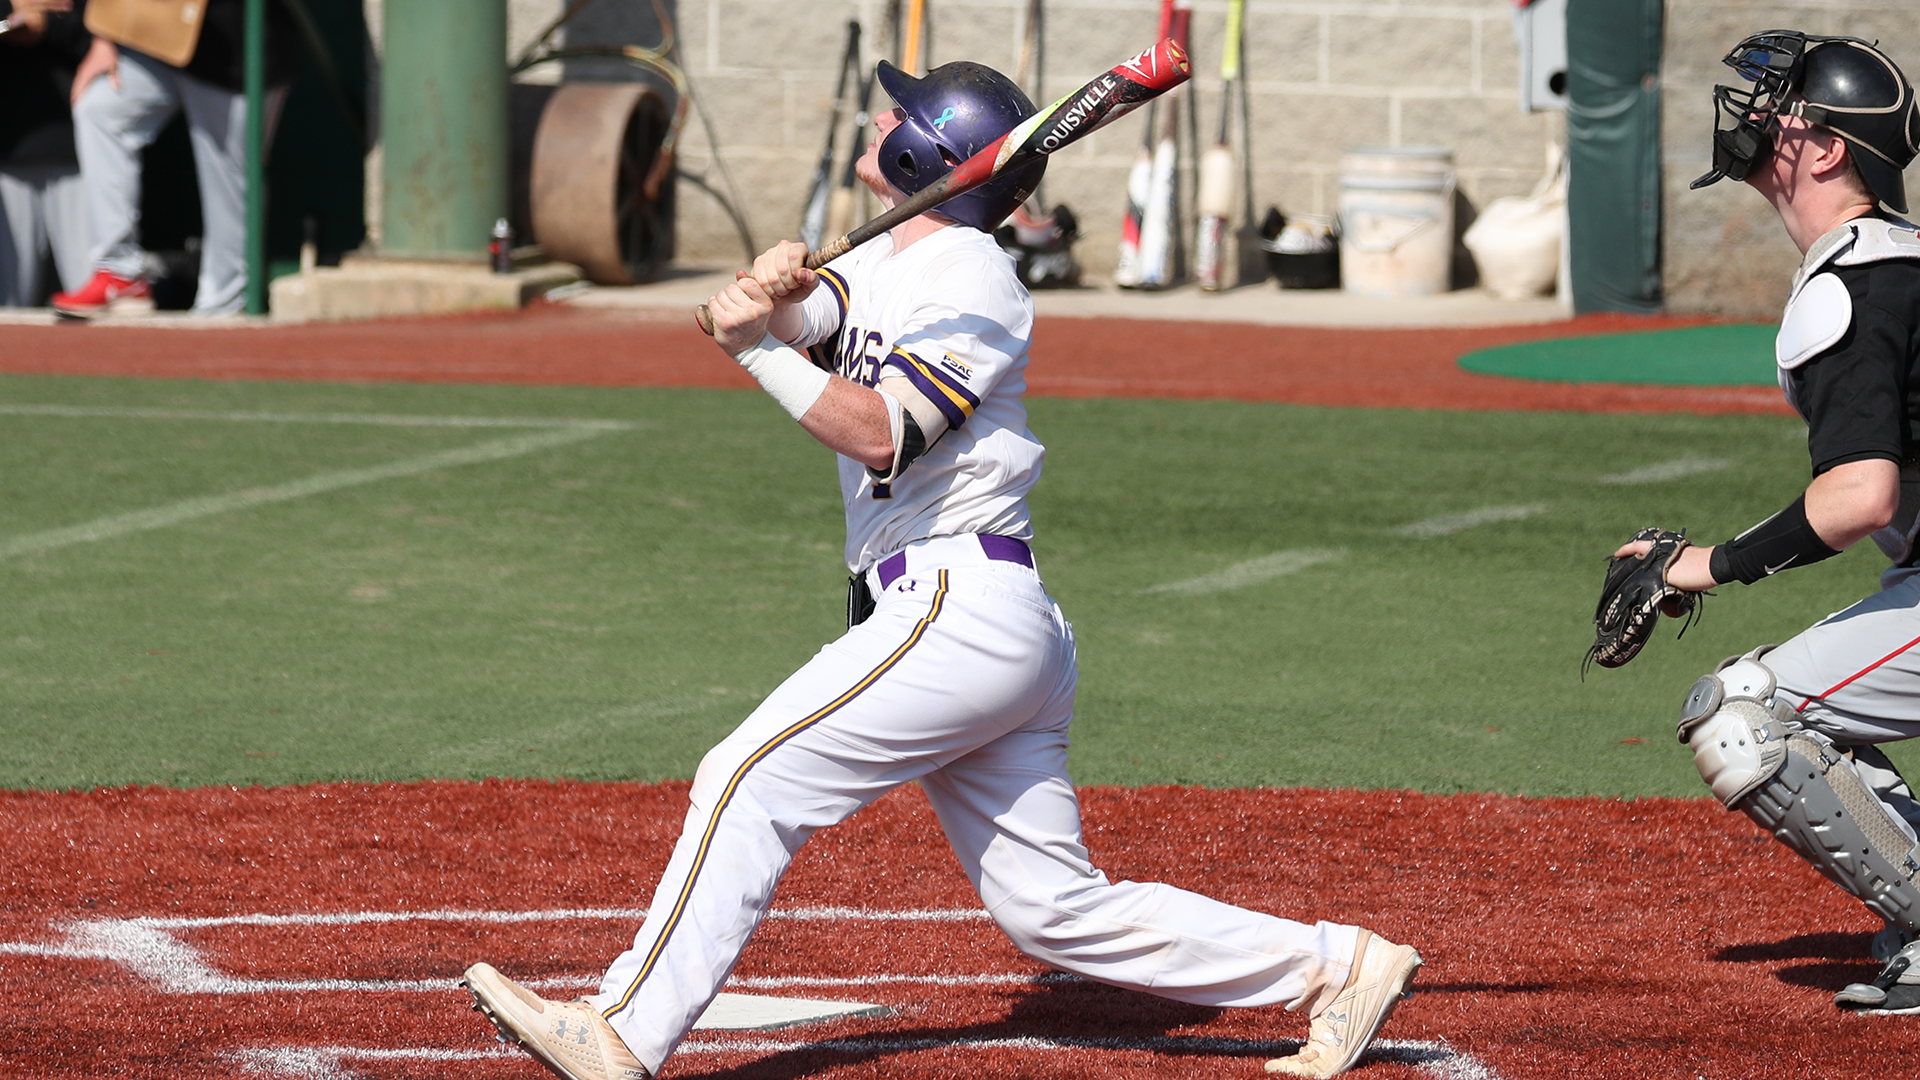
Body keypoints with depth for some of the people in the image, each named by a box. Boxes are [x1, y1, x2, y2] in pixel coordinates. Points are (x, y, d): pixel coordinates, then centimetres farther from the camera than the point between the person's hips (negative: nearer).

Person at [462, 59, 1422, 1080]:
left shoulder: (974, 286, -9)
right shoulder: (887, 261, 19)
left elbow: (880, 433, -21)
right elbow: (800, 317, 2)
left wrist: (758, 348, -25)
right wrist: (775, 287, -20)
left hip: (958, 604, -10)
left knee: (753, 776, -13)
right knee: (1056, 910, 7)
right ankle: (1333, 965, 10)